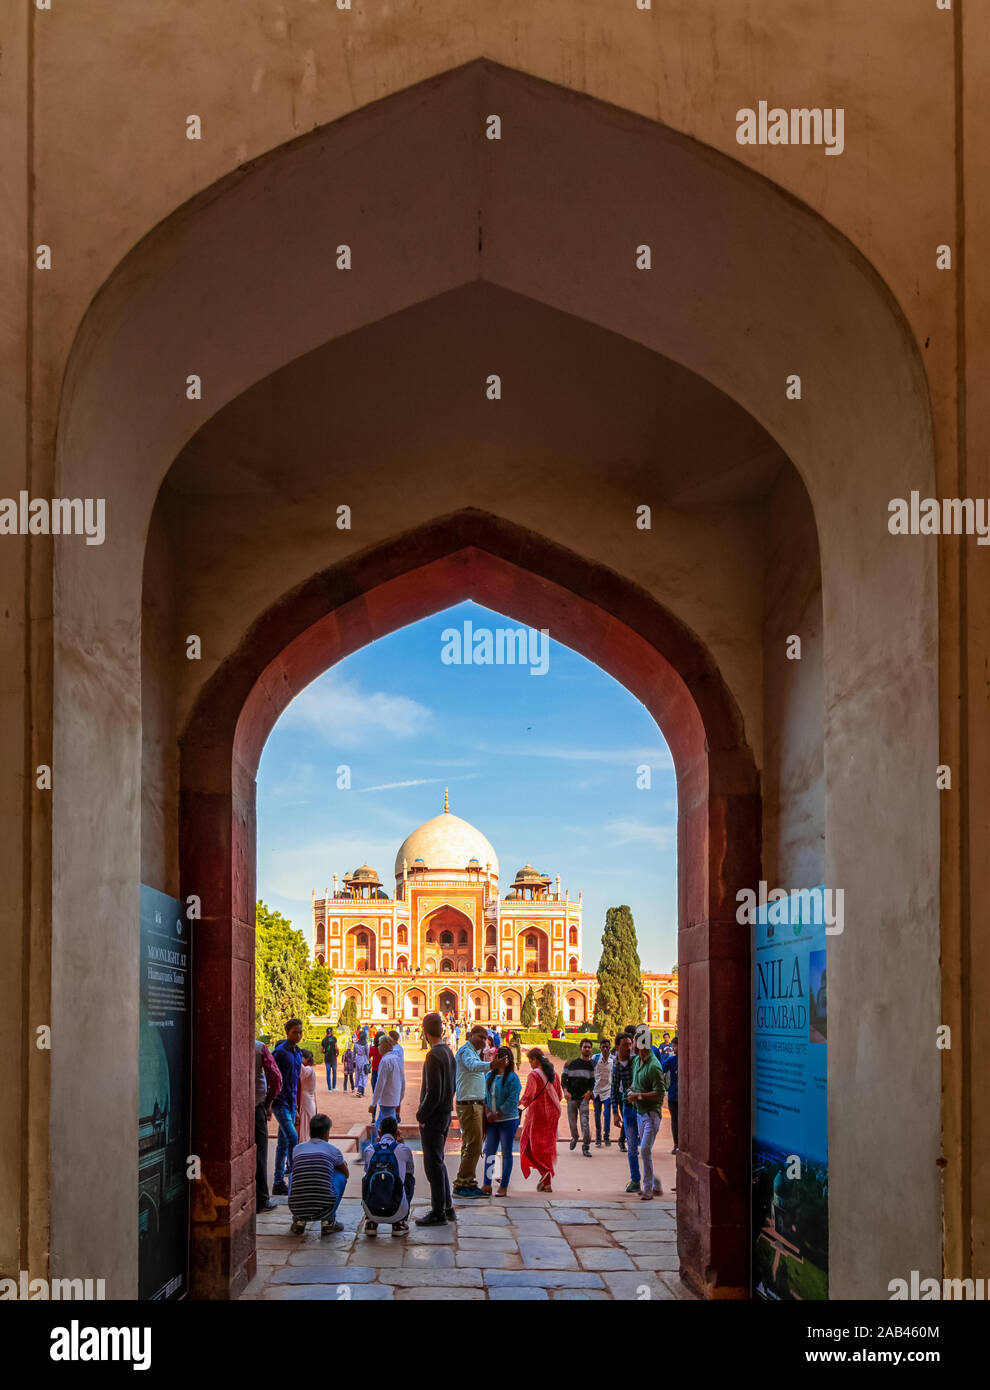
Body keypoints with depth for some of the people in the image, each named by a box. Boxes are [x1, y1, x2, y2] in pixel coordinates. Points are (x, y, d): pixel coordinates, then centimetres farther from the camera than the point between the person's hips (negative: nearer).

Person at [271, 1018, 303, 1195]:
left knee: (283, 1144, 10)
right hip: (280, 1102, -8)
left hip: (290, 1103, 8)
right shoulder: (280, 1052, -11)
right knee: (292, 1138, -16)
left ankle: (278, 1183, 15)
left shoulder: (297, 1053, 14)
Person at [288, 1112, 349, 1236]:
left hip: (296, 1209, 2)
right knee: (340, 1176, 25)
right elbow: (347, 1173, 31)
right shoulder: (333, 1151, 9)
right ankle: (328, 1221, 15)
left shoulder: (298, 1149, 14)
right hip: (324, 1209, -2)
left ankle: (299, 1221, 18)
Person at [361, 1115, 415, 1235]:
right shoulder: (404, 1149, 3)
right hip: (397, 1212, -2)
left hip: (371, 1211, 2)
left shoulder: (369, 1149, 8)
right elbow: (410, 1172, 24)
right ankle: (399, 1223, 17)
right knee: (410, 1179, 25)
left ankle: (370, 1222, 20)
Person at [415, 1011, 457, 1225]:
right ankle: (447, 1207, 26)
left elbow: (433, 1093, -23)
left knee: (433, 1164, -2)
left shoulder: (434, 1056, -20)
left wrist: (421, 1116, -11)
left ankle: (439, 1213, 3)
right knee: (438, 1161, 19)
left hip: (433, 1117, -9)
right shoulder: (449, 1053, 8)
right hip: (445, 1113, 9)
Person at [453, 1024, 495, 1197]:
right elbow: (473, 1066, -34)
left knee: (470, 1146, 13)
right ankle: (461, 1185, -8)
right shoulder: (465, 1051, -12)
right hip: (468, 1104, -11)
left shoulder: (474, 1052, 21)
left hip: (476, 1104, 11)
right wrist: (492, 1065, -50)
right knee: (473, 1146, -11)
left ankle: (468, 1183, 18)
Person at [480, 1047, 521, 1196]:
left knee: (506, 1153, 1)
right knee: (489, 1151, 3)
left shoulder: (512, 1078, -8)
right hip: (492, 1122, 5)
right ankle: (487, 1185, 7)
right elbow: (485, 1096, 11)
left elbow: (512, 1101, -13)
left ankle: (504, 1186, 6)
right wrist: (488, 1112, -6)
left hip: (508, 1120, -5)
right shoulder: (489, 1076, 10)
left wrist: (497, 1114, -15)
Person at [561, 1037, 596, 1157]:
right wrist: (566, 1091, -10)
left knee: (585, 1122, -12)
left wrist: (589, 1091, -6)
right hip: (572, 1097, 1)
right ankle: (574, 1138, 39)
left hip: (584, 1097, -1)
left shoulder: (592, 1065, 5)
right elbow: (564, 1078, 5)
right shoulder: (572, 1063, 3)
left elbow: (592, 1081, 10)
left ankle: (586, 1147, -7)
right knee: (572, 1121, 9)